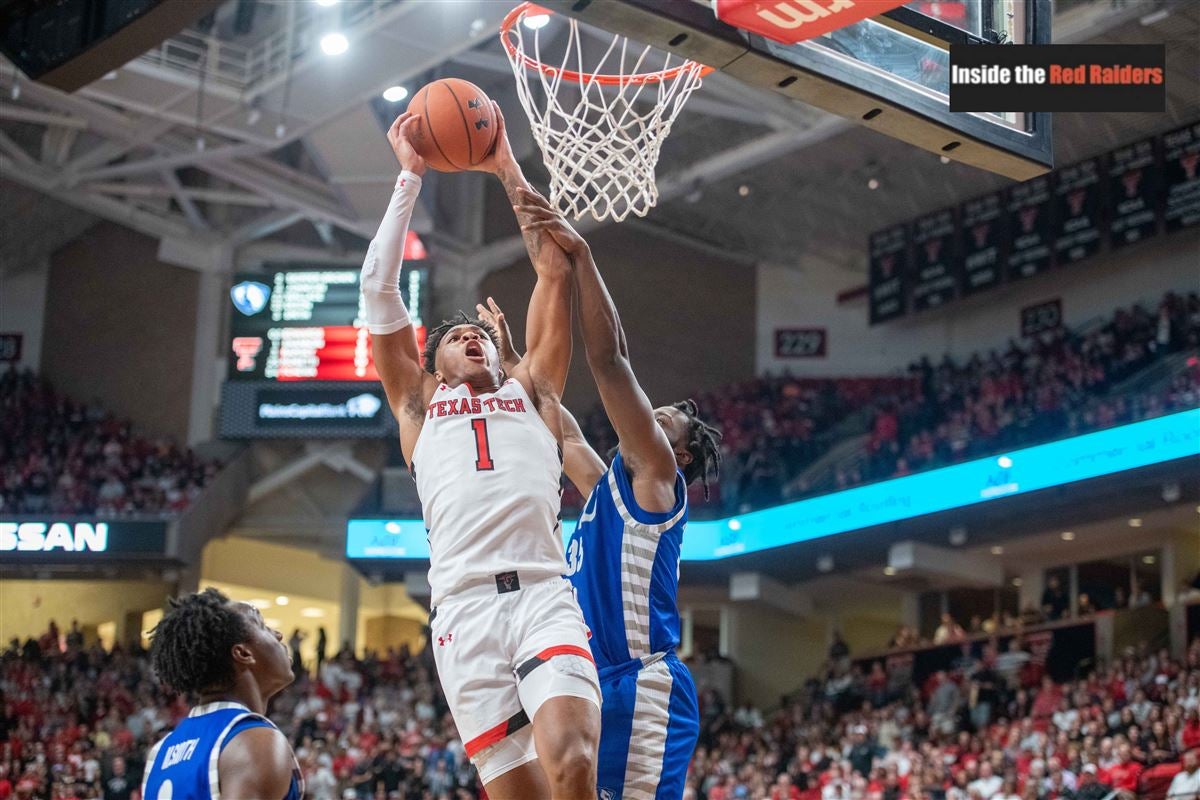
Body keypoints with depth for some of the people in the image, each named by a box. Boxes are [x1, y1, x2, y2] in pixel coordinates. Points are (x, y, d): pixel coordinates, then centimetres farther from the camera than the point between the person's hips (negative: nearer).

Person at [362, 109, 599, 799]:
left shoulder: (531, 389, 26)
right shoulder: (419, 403, 25)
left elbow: (555, 270, 24)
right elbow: (379, 289, 21)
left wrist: (507, 168, 28)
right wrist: (410, 177, 24)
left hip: (545, 595, 0)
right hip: (465, 607, 0)